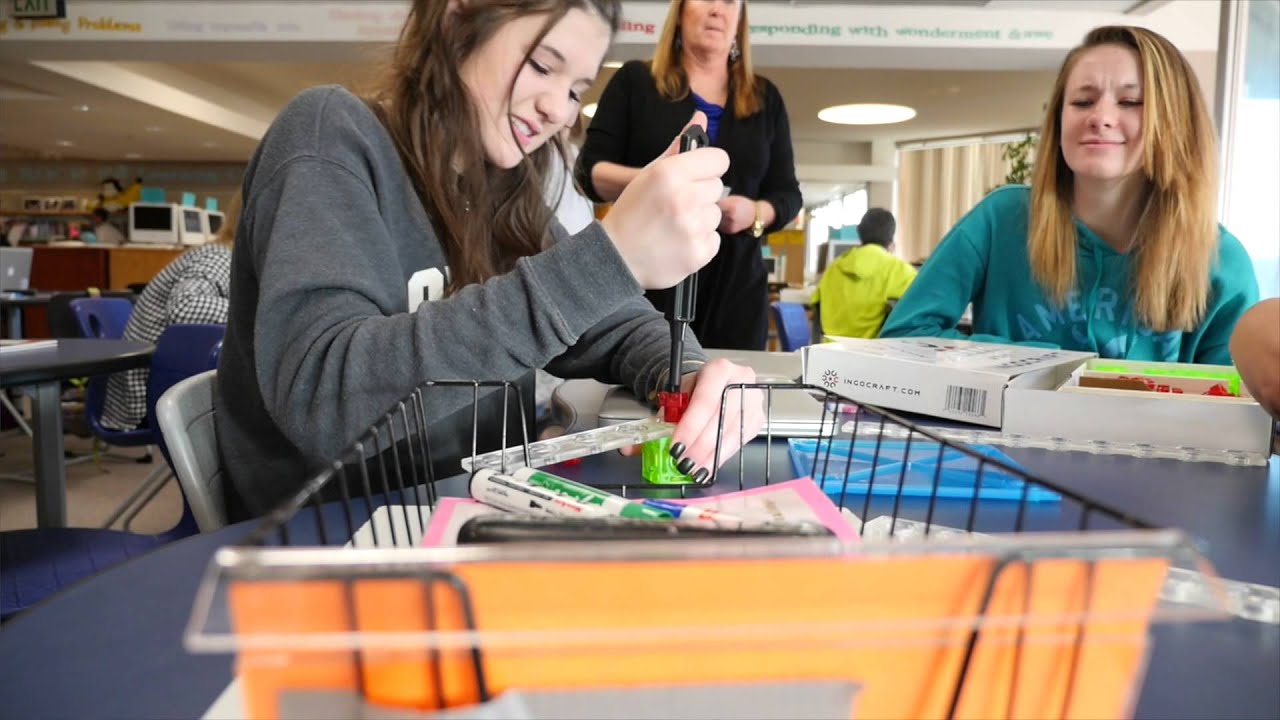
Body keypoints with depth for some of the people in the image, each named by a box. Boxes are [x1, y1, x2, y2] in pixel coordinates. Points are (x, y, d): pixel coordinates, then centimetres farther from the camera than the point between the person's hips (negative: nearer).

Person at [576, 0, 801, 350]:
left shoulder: (765, 98, 14)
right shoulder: (635, 80, 7)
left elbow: (788, 193, 13)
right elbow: (590, 171, 1)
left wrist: (756, 213, -11)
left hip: (734, 286, 2)